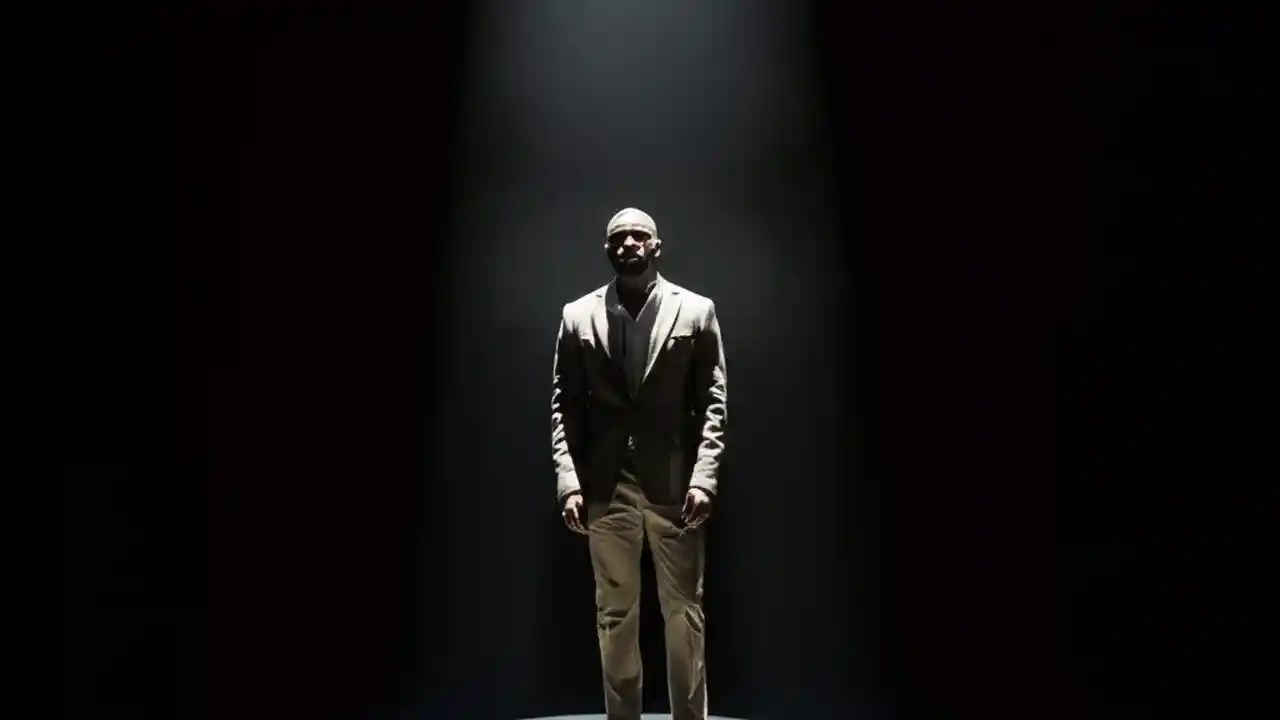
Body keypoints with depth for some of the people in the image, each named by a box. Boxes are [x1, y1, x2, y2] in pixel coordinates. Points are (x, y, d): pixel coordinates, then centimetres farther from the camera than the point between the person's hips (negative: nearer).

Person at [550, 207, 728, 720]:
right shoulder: (579, 316, 7)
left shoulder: (695, 310, 4)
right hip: (606, 486, 1)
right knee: (614, 612, 7)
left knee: (684, 609, 3)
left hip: (675, 484, -1)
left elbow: (712, 402, 1)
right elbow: (565, 406, 5)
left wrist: (704, 478, -10)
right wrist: (568, 482, -5)